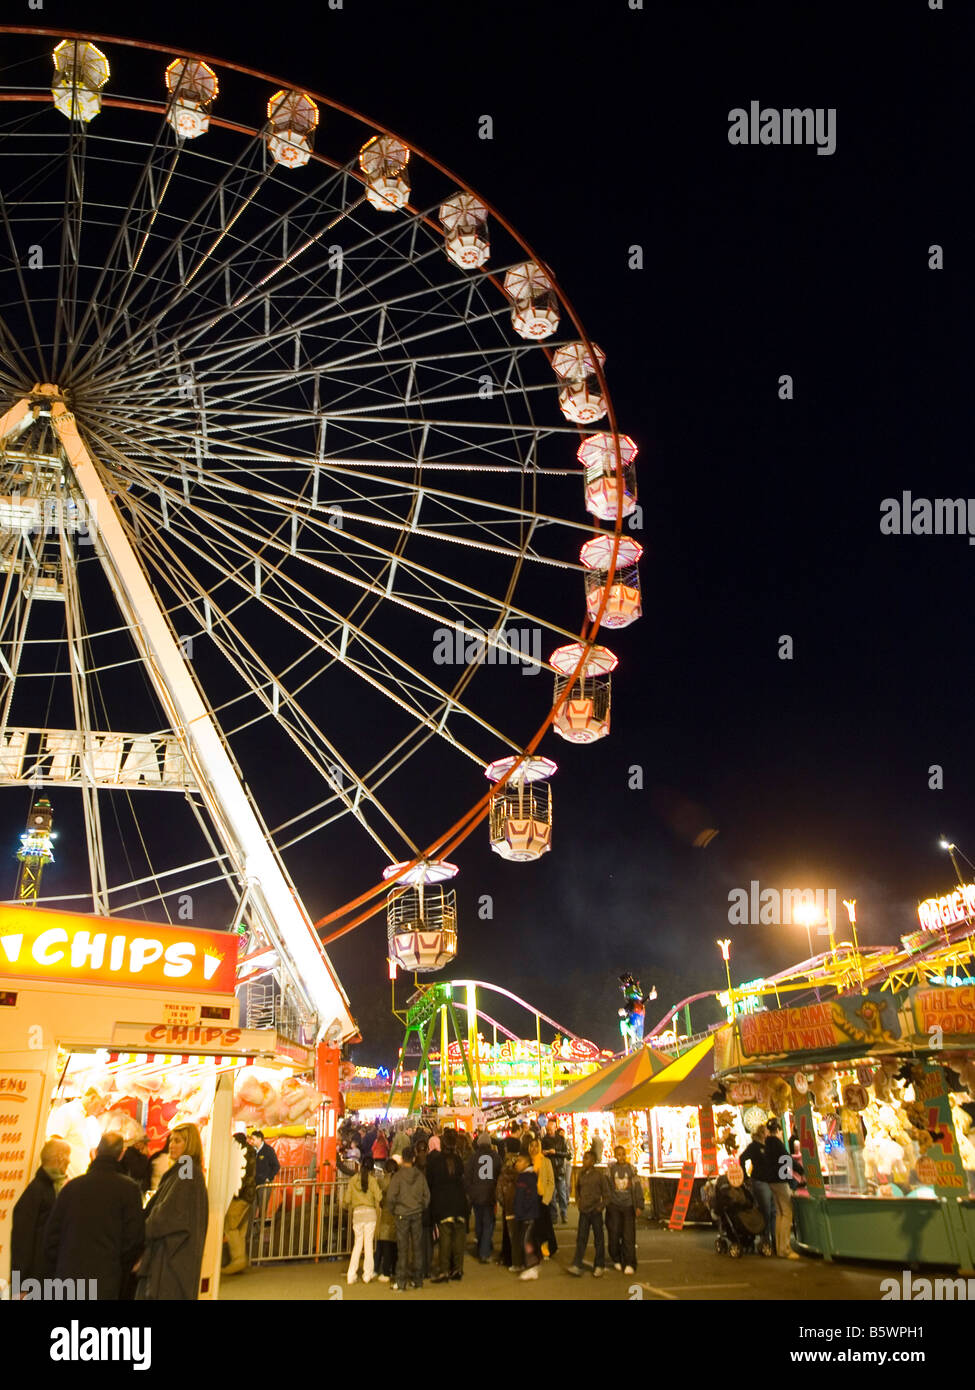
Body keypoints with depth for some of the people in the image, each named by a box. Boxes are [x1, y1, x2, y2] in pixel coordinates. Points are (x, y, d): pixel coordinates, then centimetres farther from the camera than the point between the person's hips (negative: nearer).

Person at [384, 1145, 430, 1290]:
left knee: (402, 1248, 2)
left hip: (402, 1214, -3)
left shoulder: (397, 1176, -9)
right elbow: (426, 1195, 5)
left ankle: (401, 1280, 3)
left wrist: (392, 1210, 6)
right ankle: (417, 1279, 14)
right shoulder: (420, 1175, 1)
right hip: (417, 1215, 3)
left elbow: (391, 1197, -11)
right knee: (417, 1247, 10)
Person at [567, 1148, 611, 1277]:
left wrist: (601, 1207, -10)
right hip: (583, 1212, 4)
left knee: (598, 1239, 6)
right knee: (581, 1238, 0)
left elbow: (607, 1194, -6)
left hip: (595, 1211, -4)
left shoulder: (599, 1175, -9)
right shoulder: (581, 1175, 6)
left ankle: (599, 1266, 15)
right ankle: (576, 1265, -3)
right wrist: (578, 1202, 12)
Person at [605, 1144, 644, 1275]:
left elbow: (637, 1187, 6)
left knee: (628, 1236, -4)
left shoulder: (631, 1168, 5)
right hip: (614, 1206, 0)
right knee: (614, 1233, 3)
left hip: (628, 1205, 0)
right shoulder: (610, 1168, 3)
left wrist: (639, 1205, 1)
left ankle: (629, 1264, 2)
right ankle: (617, 1260, 22)